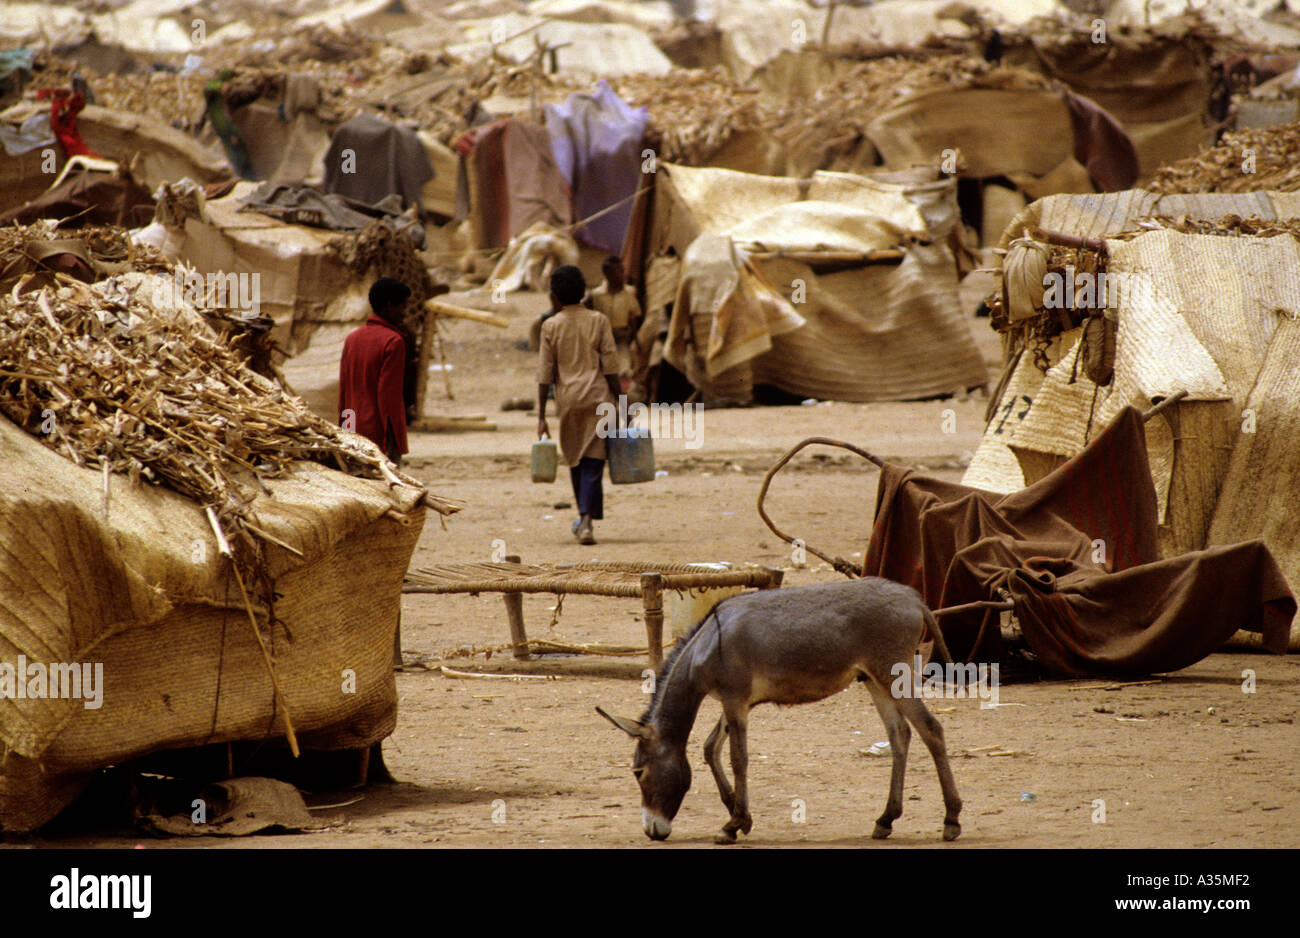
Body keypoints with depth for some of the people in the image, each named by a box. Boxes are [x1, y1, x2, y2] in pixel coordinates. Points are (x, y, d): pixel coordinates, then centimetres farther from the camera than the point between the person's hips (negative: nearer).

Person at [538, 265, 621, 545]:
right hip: (598, 397, -1)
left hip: (568, 399, 1)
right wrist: (618, 405, 3)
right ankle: (586, 521, -17)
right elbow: (610, 367, -3)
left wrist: (541, 416, 2)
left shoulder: (551, 327, -1)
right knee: (593, 462, -3)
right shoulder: (599, 321, -1)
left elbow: (545, 374, -1)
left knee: (575, 461, 17)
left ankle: (585, 518, 30)